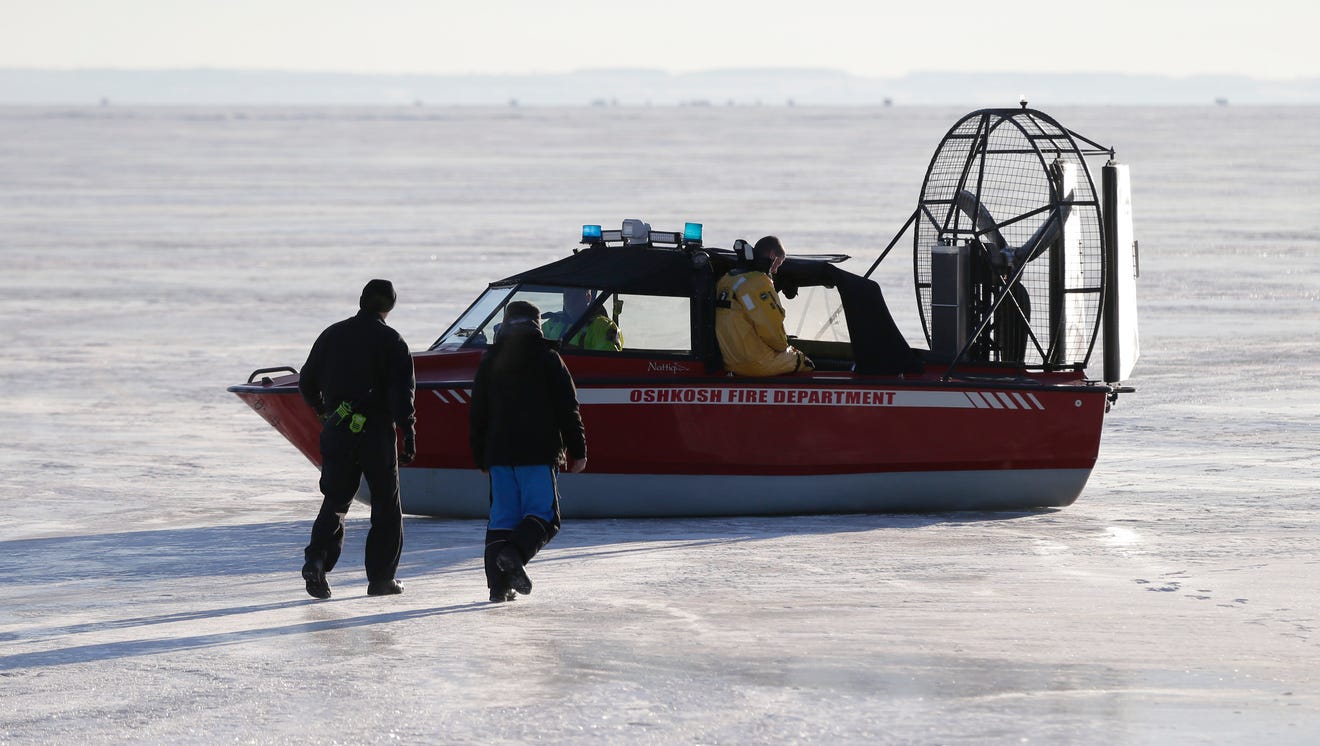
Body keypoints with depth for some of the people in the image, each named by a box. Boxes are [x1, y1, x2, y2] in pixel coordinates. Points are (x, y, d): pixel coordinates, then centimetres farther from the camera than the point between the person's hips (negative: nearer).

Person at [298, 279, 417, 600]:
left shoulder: (332, 335, 7)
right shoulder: (391, 341, -5)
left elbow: (307, 383, 12)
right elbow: (402, 391, -14)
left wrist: (323, 410, 30)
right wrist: (409, 433, -14)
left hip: (336, 430, 3)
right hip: (377, 430, -3)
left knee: (335, 500, 9)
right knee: (386, 506, 10)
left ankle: (317, 558, -15)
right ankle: (381, 576, 10)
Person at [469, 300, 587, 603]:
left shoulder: (490, 362, 12)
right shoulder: (546, 359, 0)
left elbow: (478, 415, 15)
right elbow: (567, 408, -2)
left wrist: (481, 458, 22)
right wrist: (577, 451, 4)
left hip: (499, 453, 4)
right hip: (538, 453, -4)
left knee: (502, 516, 7)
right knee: (543, 514, -2)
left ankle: (499, 583, 0)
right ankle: (514, 552, -29)